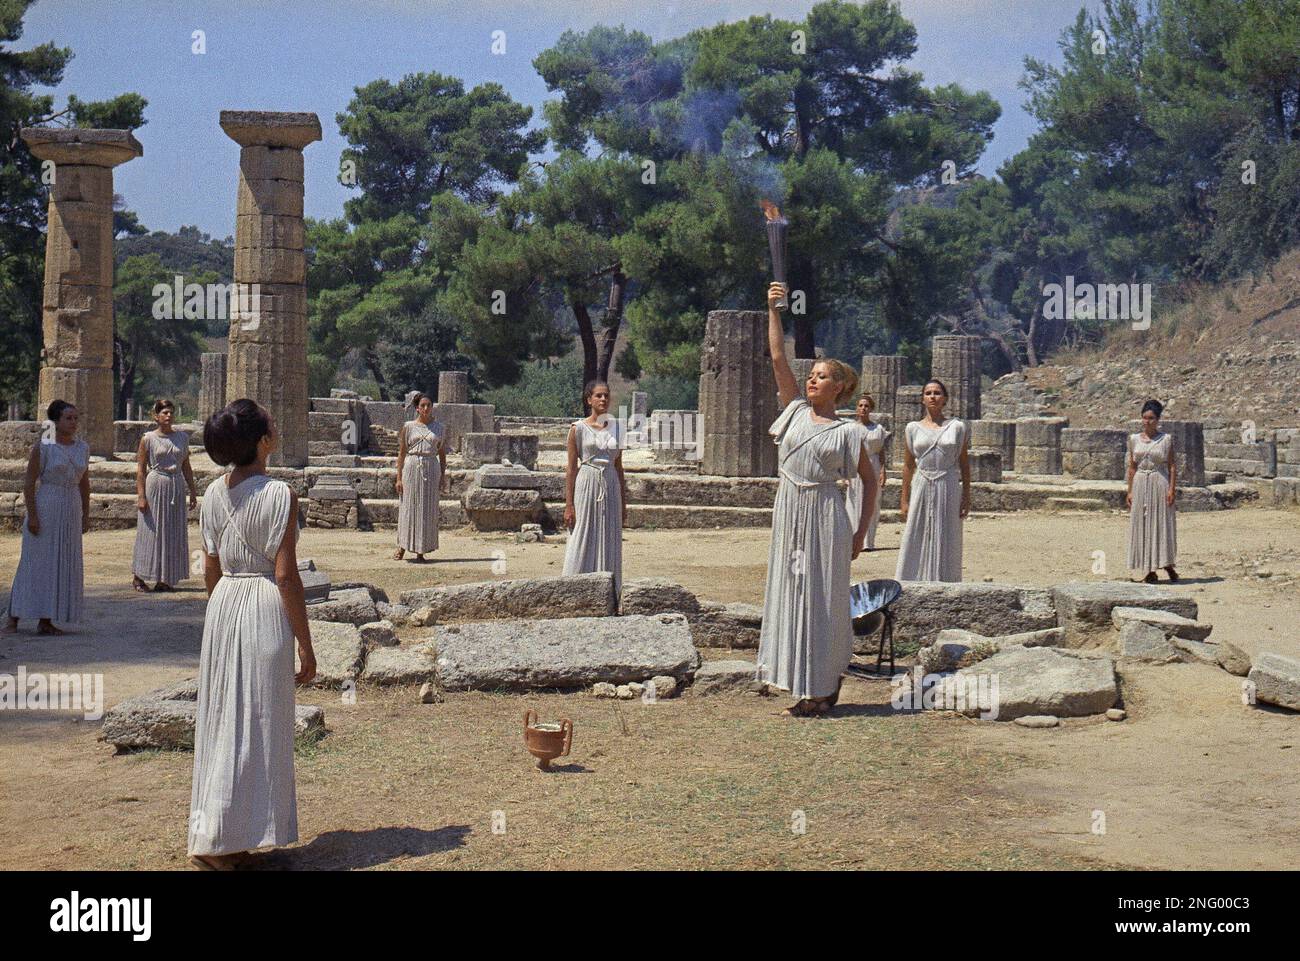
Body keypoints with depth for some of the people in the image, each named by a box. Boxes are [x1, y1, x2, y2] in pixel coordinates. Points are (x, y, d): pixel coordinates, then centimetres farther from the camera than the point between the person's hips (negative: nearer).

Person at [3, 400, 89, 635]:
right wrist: (31, 515, -15)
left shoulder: (83, 447, 8)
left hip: (71, 512, 5)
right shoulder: (42, 447, -7)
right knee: (35, 562, -4)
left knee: (64, 565, 5)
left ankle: (46, 621, 11)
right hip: (45, 510, -5)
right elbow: (29, 483, -9)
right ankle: (14, 618, 4)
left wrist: (86, 515, 11)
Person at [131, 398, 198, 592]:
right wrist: (140, 495, -11)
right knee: (150, 532, -2)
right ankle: (138, 576, 8)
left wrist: (193, 492, 11)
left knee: (174, 534, 4)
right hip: (154, 488, -4)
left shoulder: (182, 437, 8)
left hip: (176, 489, 4)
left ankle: (165, 579, 11)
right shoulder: (148, 439, -3)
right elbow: (140, 469, -4)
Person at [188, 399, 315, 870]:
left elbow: (210, 571, 10)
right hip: (265, 607, -6)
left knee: (222, 719, 13)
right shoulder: (279, 494, -13)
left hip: (222, 605, 7)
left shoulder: (214, 493, 6)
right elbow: (285, 575, -14)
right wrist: (306, 646, -8)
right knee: (256, 725, 1)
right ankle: (214, 840, 2)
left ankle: (227, 837, 22)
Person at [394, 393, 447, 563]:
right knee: (408, 507, 0)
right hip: (411, 467, -2)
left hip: (431, 468, 2)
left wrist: (443, 475, 6)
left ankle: (421, 551, 7)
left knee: (428, 509, 1)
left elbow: (442, 453, 13)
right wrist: (399, 477, -2)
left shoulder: (438, 427, 9)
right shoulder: (408, 426, 3)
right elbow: (401, 453, 4)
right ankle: (402, 546, 13)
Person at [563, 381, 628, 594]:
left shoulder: (616, 428, 9)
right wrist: (569, 505, -7)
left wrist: (623, 503, 12)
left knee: (609, 543, 5)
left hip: (611, 488, 4)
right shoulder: (578, 429, -1)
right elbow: (571, 467, -2)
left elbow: (619, 467, 14)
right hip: (586, 486, -4)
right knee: (583, 543, -3)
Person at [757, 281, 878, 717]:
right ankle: (812, 688, 17)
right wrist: (773, 310, -2)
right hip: (788, 513, 5)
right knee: (791, 595, 7)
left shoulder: (846, 432, -2)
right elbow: (778, 358, 3)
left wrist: (861, 531, 1)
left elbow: (869, 480, 5)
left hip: (825, 516, -5)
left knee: (822, 599, -1)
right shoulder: (796, 410, 8)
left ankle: (825, 687, 6)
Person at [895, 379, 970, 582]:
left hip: (948, 489, -1)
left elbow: (964, 463, 6)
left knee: (946, 541, 3)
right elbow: (908, 466, 8)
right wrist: (904, 500, 5)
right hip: (921, 489, 1)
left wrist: (967, 496, 1)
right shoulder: (913, 428, 5)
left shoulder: (957, 427, 3)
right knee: (917, 542, 1)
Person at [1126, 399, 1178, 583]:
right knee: (1142, 525, 2)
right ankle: (1149, 570, 6)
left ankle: (1168, 564, 12)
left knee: (1163, 524, 0)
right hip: (1140, 485, 2)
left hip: (1160, 484, -2)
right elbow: (1132, 467, 9)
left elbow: (1172, 466, -1)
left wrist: (1172, 488, -11)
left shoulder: (1166, 439, 0)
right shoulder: (1134, 439, 7)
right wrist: (1130, 491, 5)